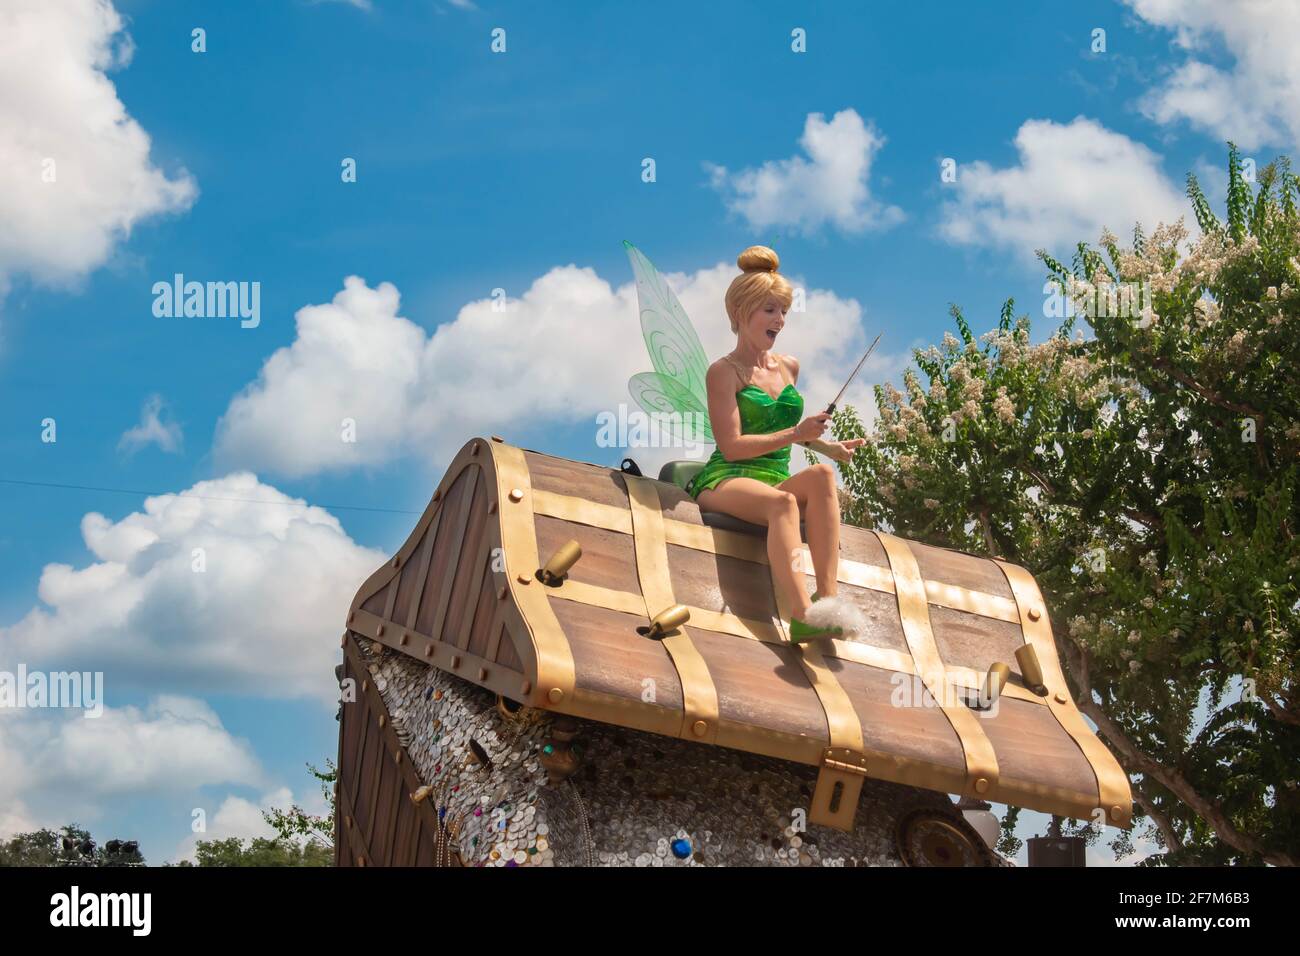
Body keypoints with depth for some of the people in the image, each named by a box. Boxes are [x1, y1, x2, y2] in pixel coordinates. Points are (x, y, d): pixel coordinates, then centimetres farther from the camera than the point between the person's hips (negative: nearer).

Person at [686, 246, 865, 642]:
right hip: (725, 481, -5)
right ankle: (803, 615, -55)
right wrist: (795, 435, -16)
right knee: (782, 501, -39)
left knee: (821, 473, -30)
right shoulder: (724, 372, -1)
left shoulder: (789, 367, 19)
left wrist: (828, 446, 16)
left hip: (776, 480, 5)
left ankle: (827, 594, -41)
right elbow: (732, 446, -11)